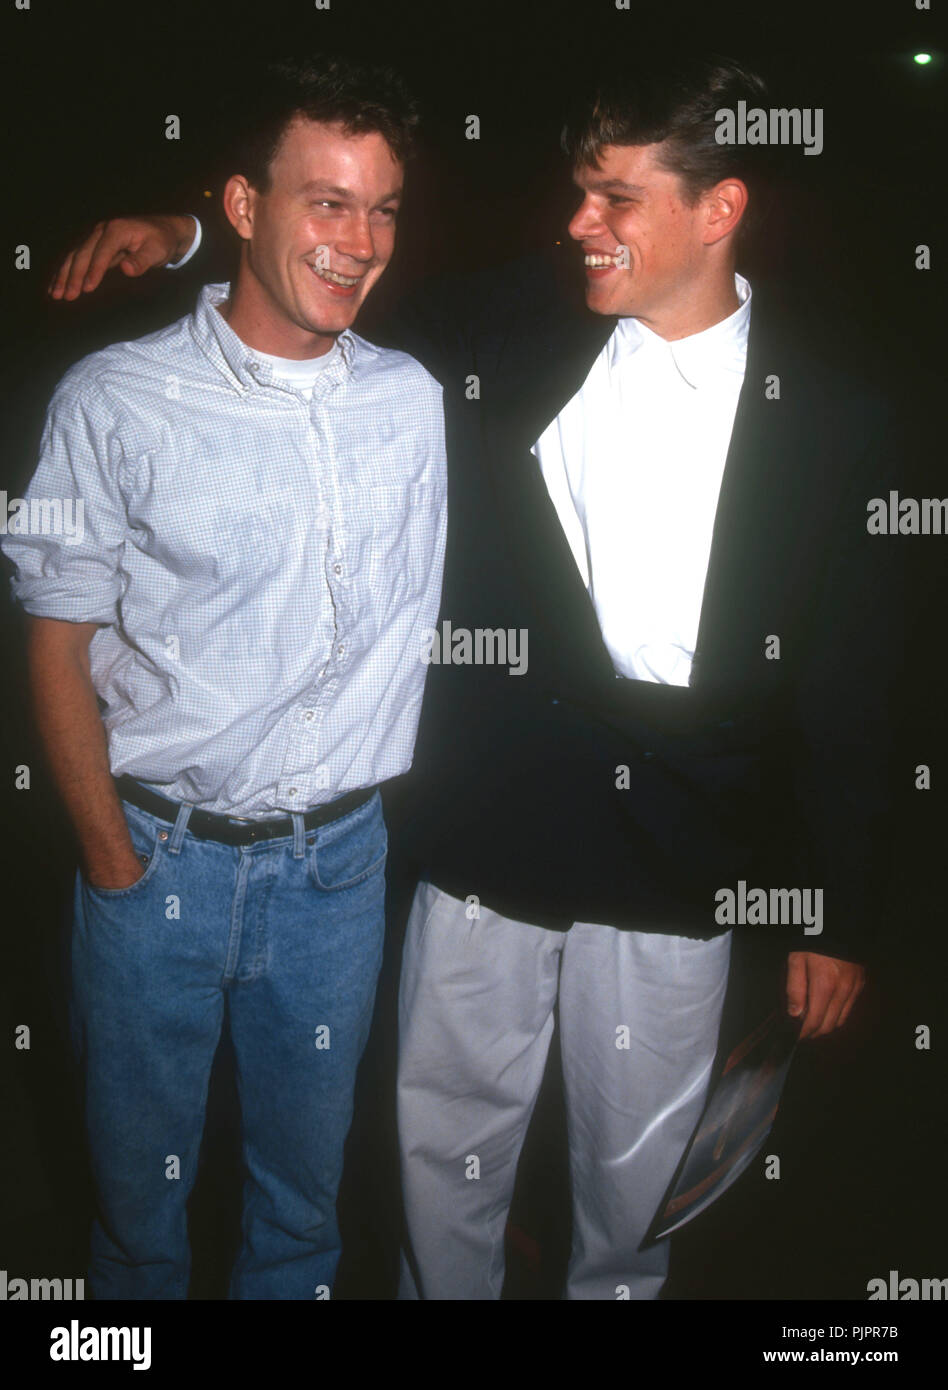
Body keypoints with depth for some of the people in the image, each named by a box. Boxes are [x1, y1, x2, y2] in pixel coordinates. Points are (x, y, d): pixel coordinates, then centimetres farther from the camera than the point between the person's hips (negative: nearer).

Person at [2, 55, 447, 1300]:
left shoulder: (415, 403, 2)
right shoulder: (115, 401, -9)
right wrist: (113, 861, -7)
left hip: (339, 858, 3)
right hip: (161, 857, -2)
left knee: (305, 1183, 19)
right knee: (139, 1178, 16)